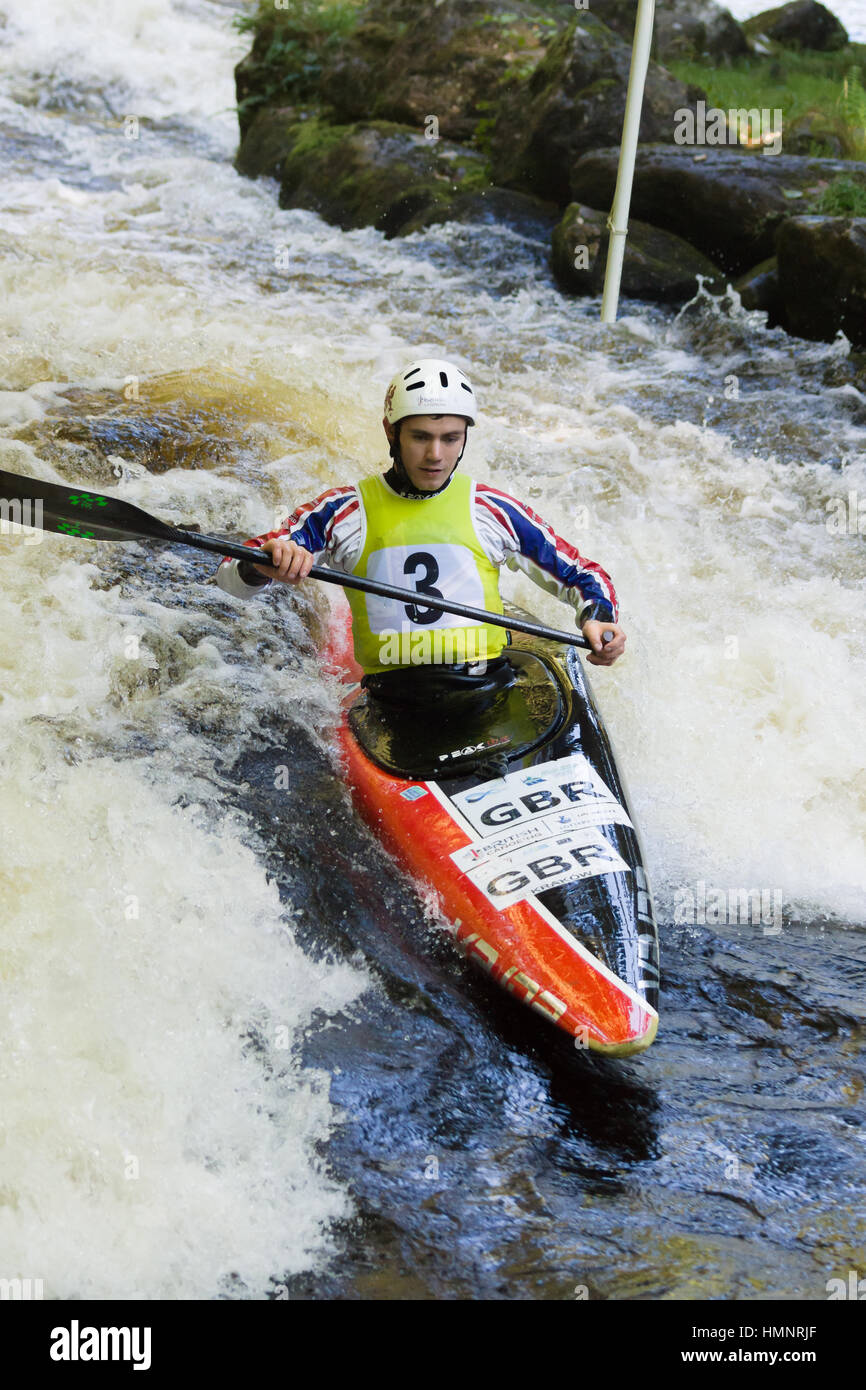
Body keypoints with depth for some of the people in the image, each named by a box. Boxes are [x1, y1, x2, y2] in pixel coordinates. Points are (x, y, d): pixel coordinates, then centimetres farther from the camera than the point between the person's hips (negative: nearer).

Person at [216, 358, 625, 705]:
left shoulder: (490, 510, 8)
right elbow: (230, 576, 0)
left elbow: (583, 575, 16)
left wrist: (597, 618, -6)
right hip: (392, 699, 0)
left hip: (491, 690, 0)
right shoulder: (346, 511, 5)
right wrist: (266, 561, -24)